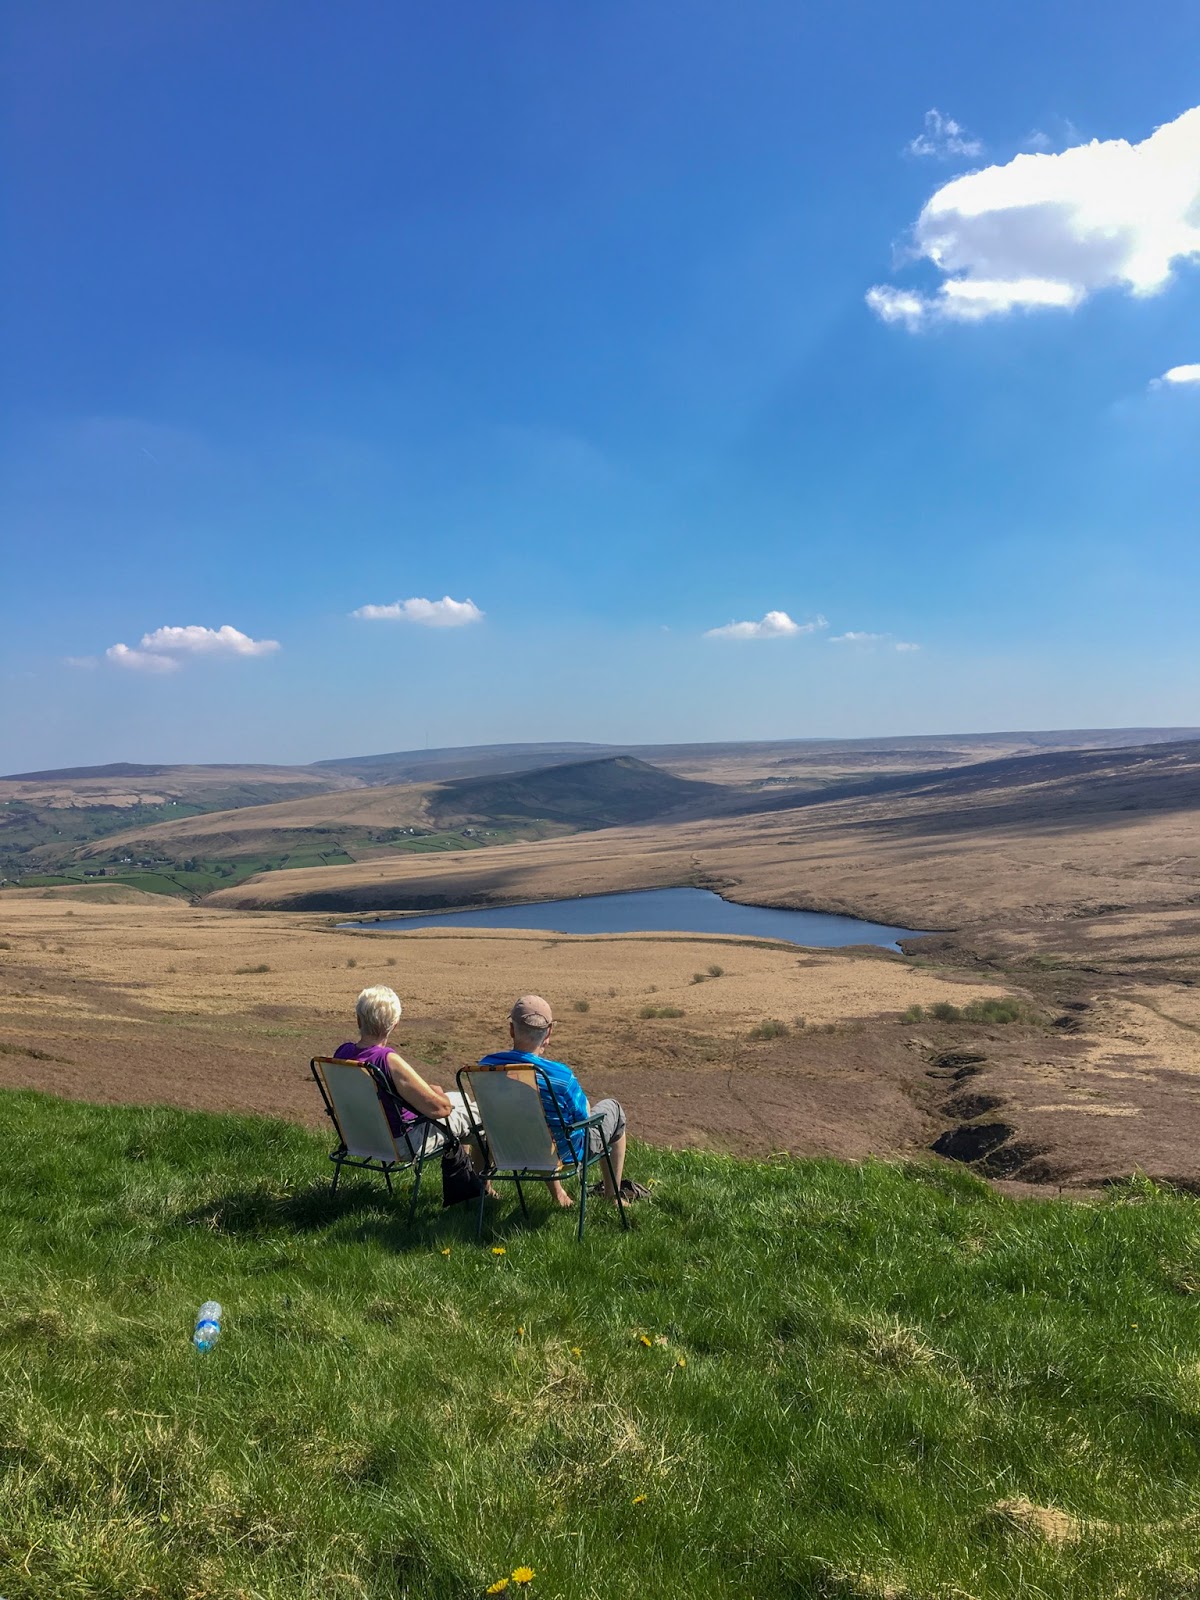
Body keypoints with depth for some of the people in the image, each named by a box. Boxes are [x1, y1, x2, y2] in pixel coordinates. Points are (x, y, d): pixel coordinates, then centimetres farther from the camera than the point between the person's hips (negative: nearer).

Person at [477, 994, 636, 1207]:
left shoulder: (486, 1066, -19)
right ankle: (613, 1193, 35)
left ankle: (557, 1192, 40)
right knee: (612, 1109, 22)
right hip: (564, 1153, -4)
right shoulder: (559, 1075, -33)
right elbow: (584, 1115, -14)